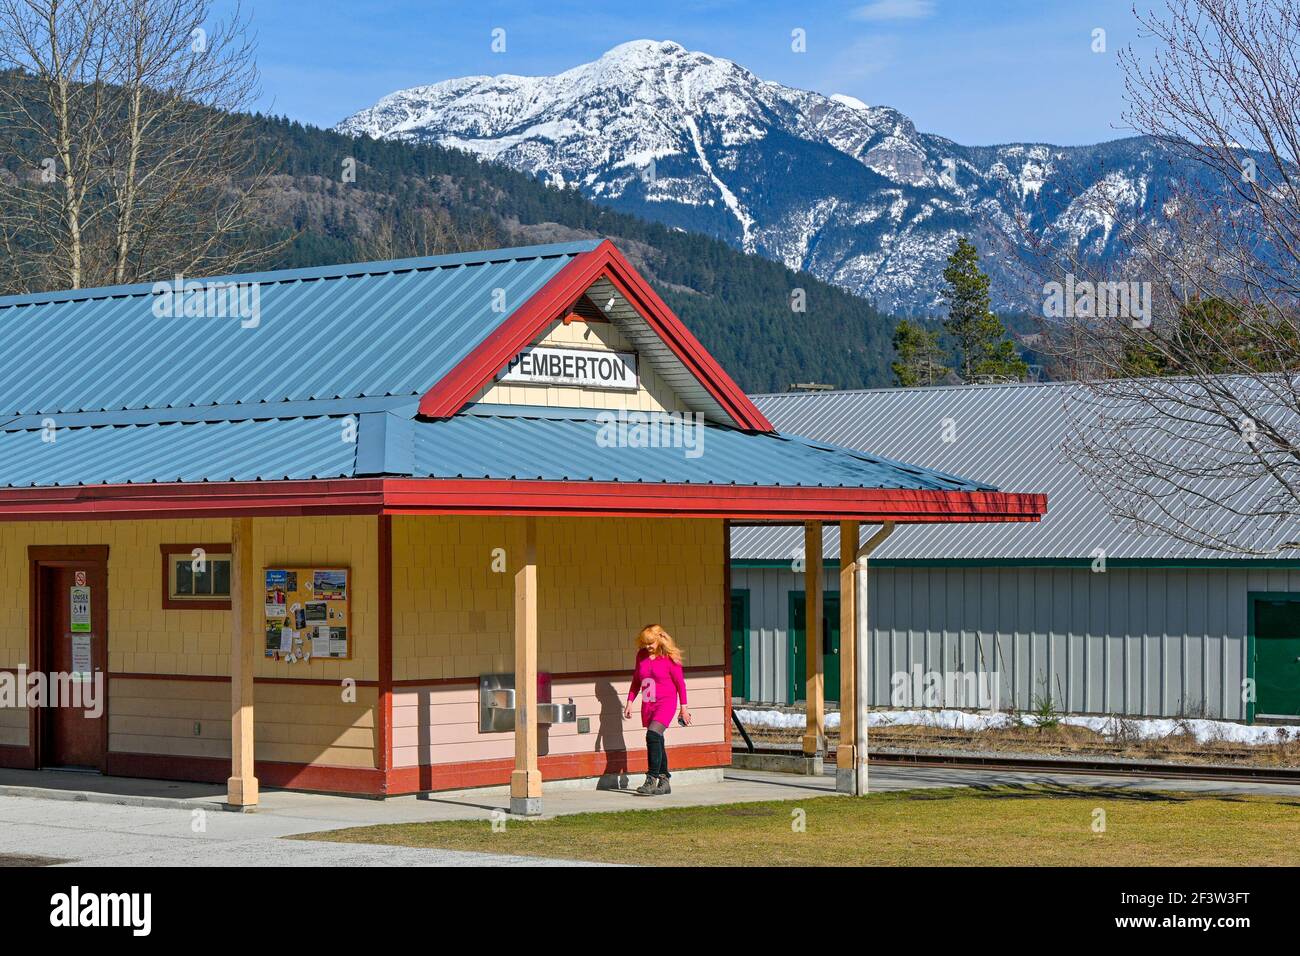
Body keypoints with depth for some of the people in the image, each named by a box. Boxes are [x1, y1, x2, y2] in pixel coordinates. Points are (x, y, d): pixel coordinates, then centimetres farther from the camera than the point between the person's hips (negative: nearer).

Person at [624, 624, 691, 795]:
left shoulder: (670, 658, -8)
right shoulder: (642, 655, 7)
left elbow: (680, 683, -2)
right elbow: (636, 680, 18)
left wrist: (684, 708, 0)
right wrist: (630, 702, 10)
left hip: (665, 704, -6)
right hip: (647, 705, 6)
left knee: (653, 736, -22)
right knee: (656, 742, 9)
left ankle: (651, 781, -24)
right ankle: (664, 782, 16)